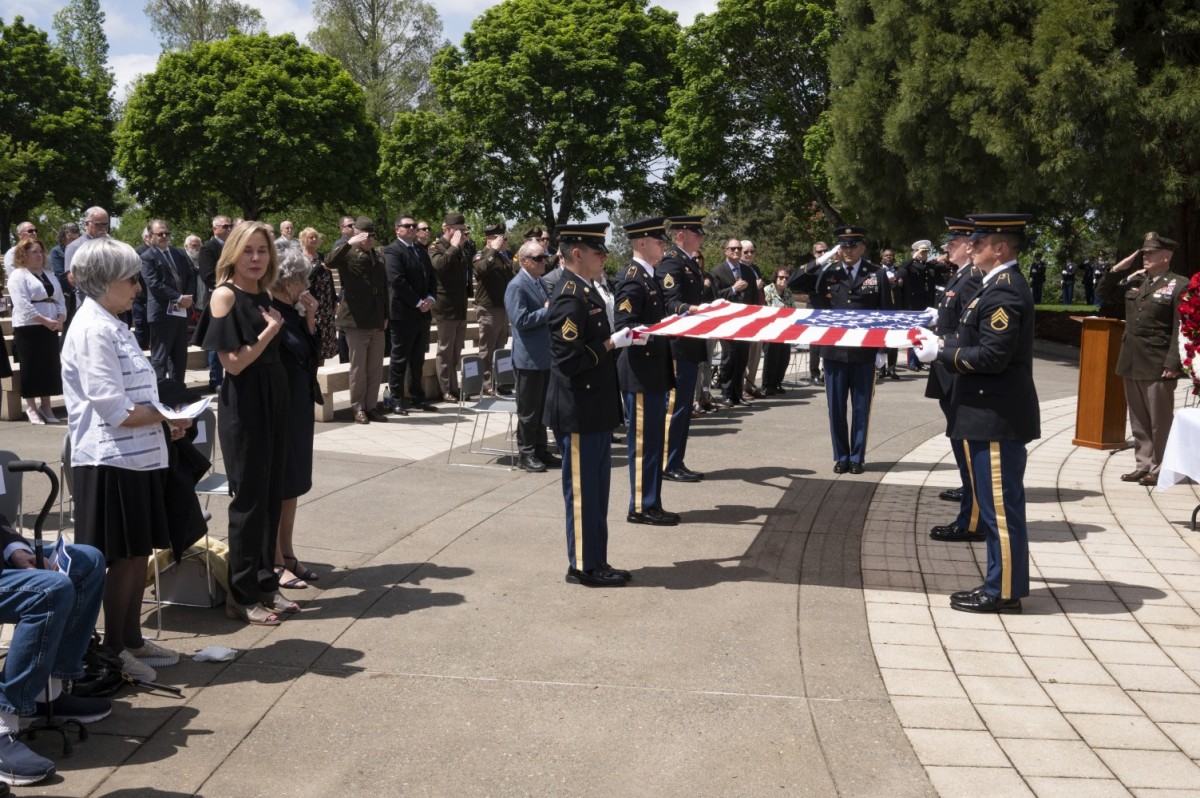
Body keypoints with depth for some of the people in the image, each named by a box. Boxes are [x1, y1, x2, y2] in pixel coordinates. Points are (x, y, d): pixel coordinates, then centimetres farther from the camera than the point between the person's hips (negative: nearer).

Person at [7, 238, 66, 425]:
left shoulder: (49, 275, 17)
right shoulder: (18, 276, -5)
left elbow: (59, 299, 11)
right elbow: (24, 305, -16)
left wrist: (60, 319, -7)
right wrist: (46, 321, -20)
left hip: (50, 328, 6)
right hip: (28, 328, -6)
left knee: (49, 367, 6)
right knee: (31, 368, -2)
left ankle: (46, 406, 14)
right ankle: (31, 407, 6)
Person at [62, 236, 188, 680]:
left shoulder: (113, 326, 14)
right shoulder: (93, 330, -16)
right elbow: (116, 411, -21)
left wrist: (166, 420, 4)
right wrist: (168, 415, -11)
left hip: (138, 457, 9)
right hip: (112, 462, -9)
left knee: (139, 552, 15)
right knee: (124, 557, 1)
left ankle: (132, 640, 28)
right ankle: (114, 650, 14)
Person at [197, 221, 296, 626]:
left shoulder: (263, 296, 11)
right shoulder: (225, 296, -10)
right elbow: (234, 362, -16)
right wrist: (271, 329, -11)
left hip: (273, 401, 7)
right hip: (243, 405, -7)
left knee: (272, 495, 11)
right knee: (249, 498, -1)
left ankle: (265, 583, 21)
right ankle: (242, 595, 10)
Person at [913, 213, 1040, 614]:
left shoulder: (1004, 292, -18)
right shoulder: (1002, 285, 14)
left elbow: (991, 357, -24)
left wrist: (940, 354, -14)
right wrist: (942, 344, 8)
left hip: (997, 418, -11)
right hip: (994, 414, 11)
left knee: (1000, 507, -2)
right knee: (998, 506, 15)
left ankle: (1003, 593, 6)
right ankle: (1001, 584, 24)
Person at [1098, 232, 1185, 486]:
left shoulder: (1179, 285, -6)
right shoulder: (1134, 281, 12)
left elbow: (1181, 329, -11)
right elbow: (1105, 295, 22)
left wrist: (1173, 364, -18)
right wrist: (1117, 269, 7)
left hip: (1158, 366, -6)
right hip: (1131, 362, 6)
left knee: (1160, 420, 1)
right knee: (1138, 418, 12)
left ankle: (1160, 469, 8)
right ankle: (1143, 465, 20)